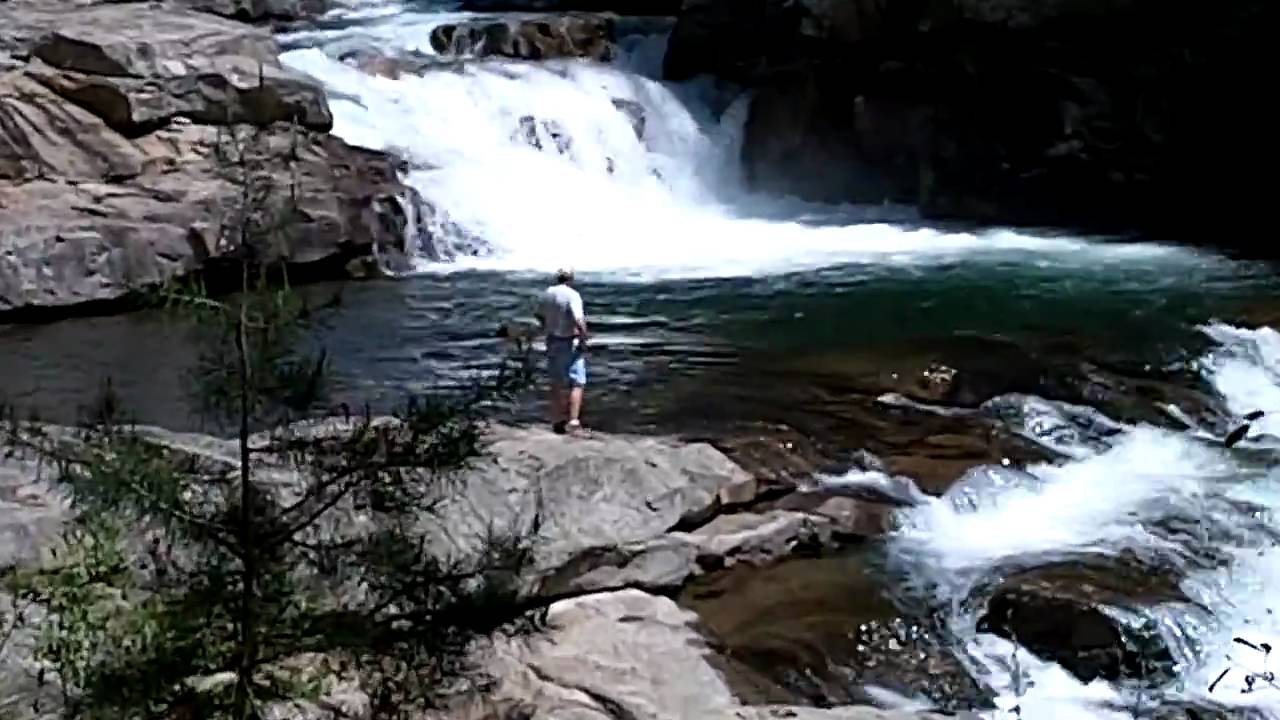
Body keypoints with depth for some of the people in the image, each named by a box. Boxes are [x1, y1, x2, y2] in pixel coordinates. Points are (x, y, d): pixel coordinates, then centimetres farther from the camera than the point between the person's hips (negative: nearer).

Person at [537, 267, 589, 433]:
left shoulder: (547, 294, 3)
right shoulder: (572, 295, -19)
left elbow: (540, 316, 16)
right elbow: (579, 322, -27)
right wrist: (584, 340, -15)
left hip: (553, 342, 7)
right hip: (571, 343, -7)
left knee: (557, 383, 15)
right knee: (577, 383, -1)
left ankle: (557, 420, 23)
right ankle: (573, 421, -8)